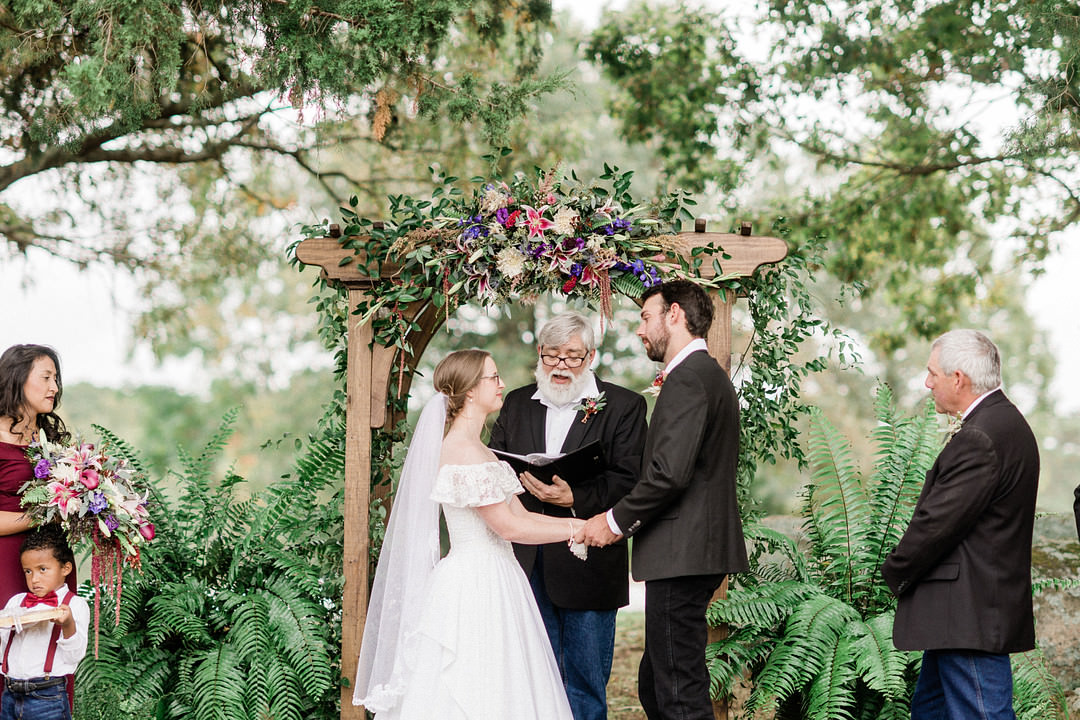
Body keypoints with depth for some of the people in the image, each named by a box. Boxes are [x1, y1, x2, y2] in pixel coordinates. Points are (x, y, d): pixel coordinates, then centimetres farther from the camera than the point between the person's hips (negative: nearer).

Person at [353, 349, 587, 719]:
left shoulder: (476, 449, 15)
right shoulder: (464, 452, -16)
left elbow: (520, 514, 12)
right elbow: (509, 526, -16)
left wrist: (579, 523, 4)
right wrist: (576, 530, -8)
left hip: (492, 582, 10)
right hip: (476, 587, -10)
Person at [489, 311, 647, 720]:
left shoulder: (623, 406, 0)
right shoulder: (517, 404, 13)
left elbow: (628, 482, -9)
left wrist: (574, 499, -23)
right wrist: (522, 482, -11)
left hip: (588, 566, -3)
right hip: (527, 563, 3)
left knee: (586, 683, 4)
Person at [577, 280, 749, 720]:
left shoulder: (687, 378, -13)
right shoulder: (710, 374, 20)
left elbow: (669, 472, -22)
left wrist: (616, 521, -11)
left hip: (681, 555, -11)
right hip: (700, 552, 11)